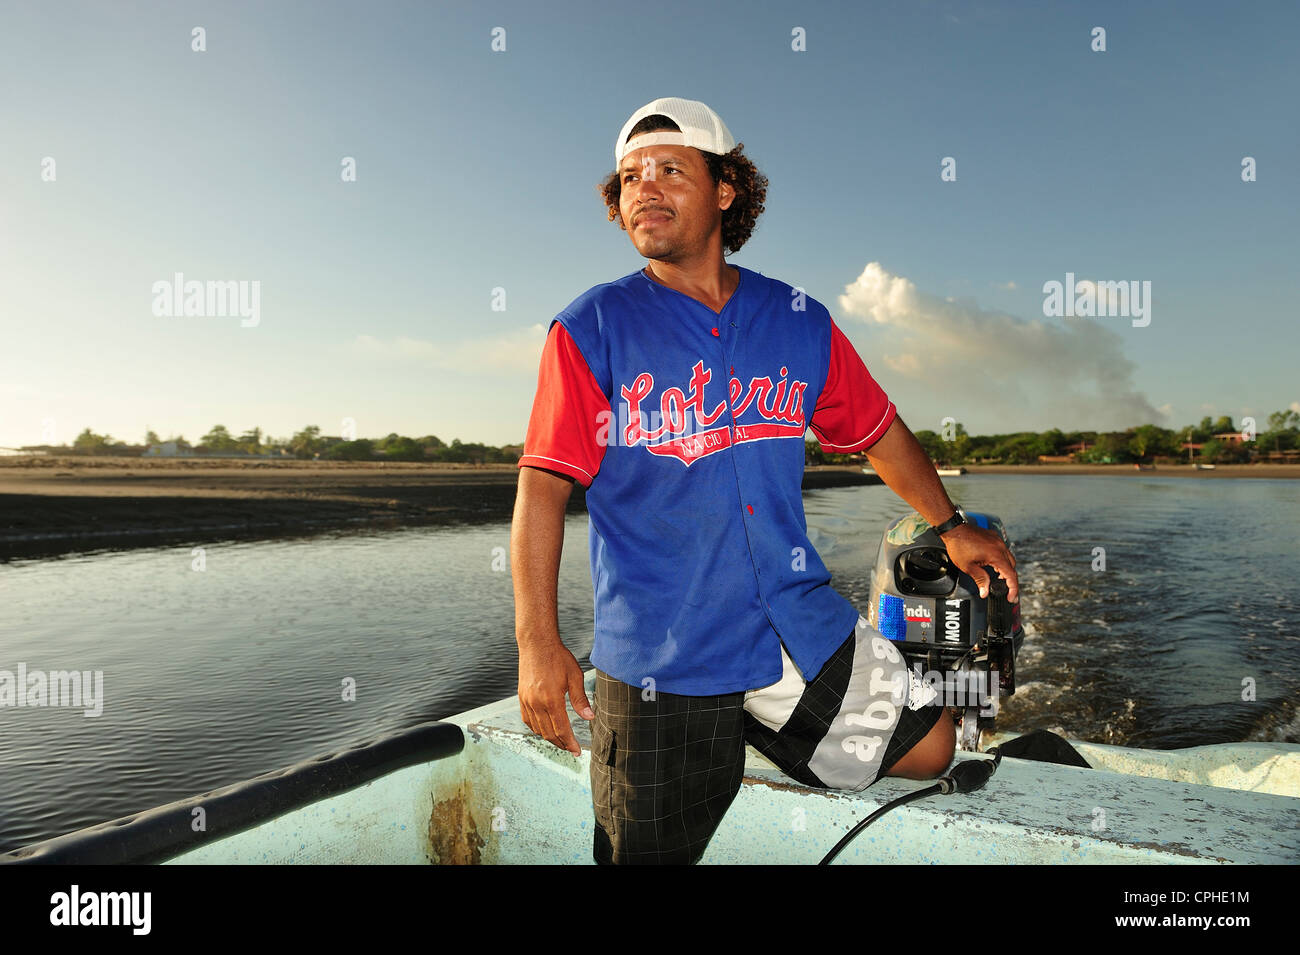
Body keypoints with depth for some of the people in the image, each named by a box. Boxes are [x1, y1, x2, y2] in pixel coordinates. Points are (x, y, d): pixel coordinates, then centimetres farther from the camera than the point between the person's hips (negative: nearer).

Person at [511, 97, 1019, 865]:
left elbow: (878, 429, 16)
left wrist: (951, 526, 22)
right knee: (649, 852, 5)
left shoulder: (799, 320, 4)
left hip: (799, 623, 4)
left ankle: (753, 720, 29)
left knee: (929, 749, 12)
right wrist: (538, 640, -18)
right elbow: (544, 484, -11)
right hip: (658, 653, -3)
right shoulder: (592, 329, -6)